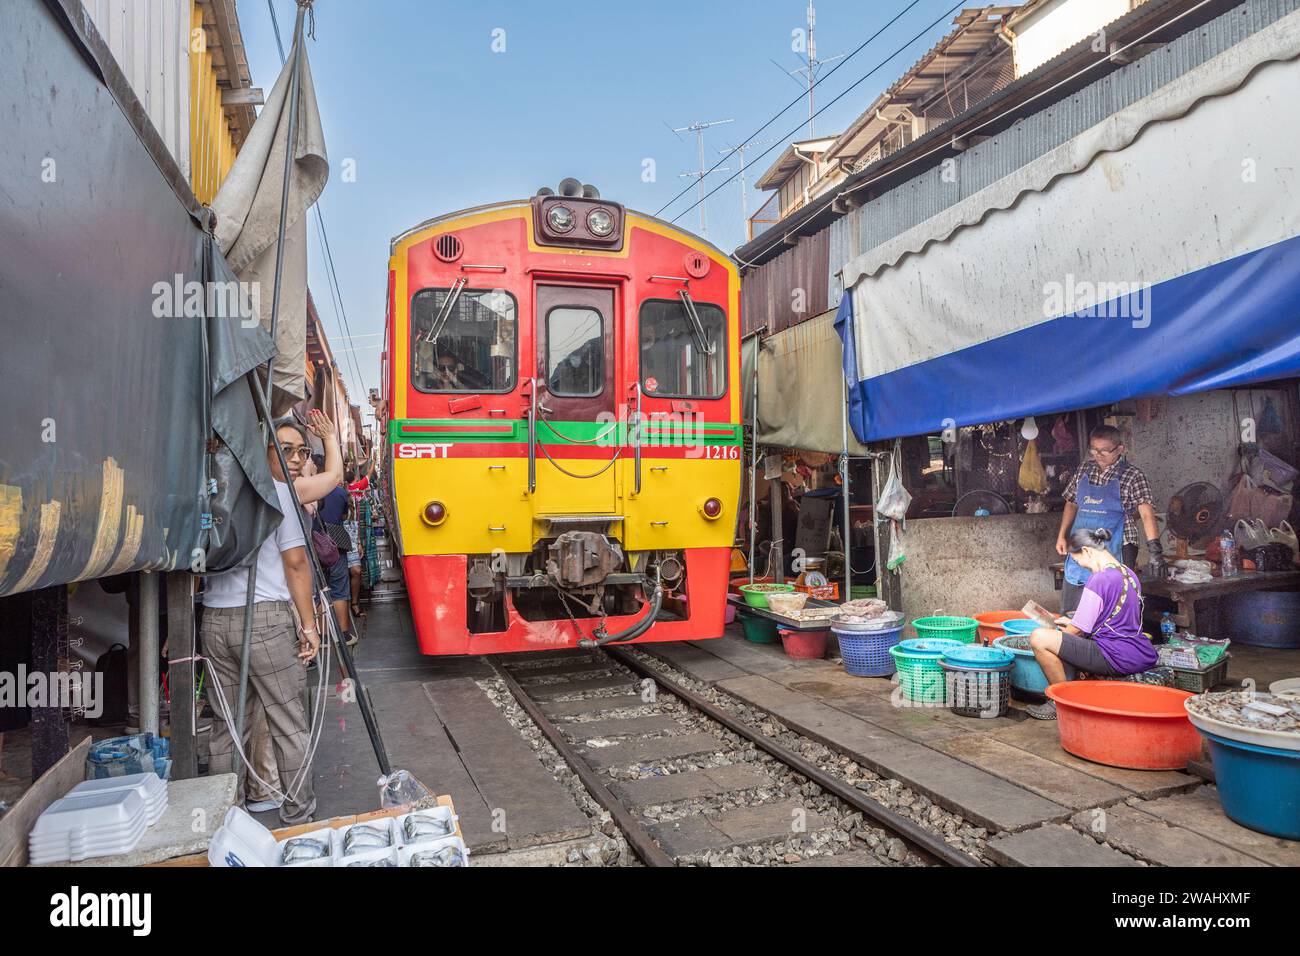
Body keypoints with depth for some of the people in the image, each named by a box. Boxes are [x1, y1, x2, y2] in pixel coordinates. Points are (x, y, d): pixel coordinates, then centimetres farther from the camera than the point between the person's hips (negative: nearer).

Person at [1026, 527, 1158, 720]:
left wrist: (1058, 633, 9)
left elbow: (1078, 630, -12)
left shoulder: (1099, 579, -17)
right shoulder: (1129, 573, 12)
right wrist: (1071, 622, 23)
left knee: (1039, 638, -15)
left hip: (1117, 659, -10)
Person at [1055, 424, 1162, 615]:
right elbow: (1071, 504, 20)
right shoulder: (1084, 471, 9)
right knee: (1071, 612, 9)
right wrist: (1062, 535, 11)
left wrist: (1154, 547, -28)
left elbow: (1146, 513, -16)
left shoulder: (1132, 476, -6)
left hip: (1116, 551, -5)